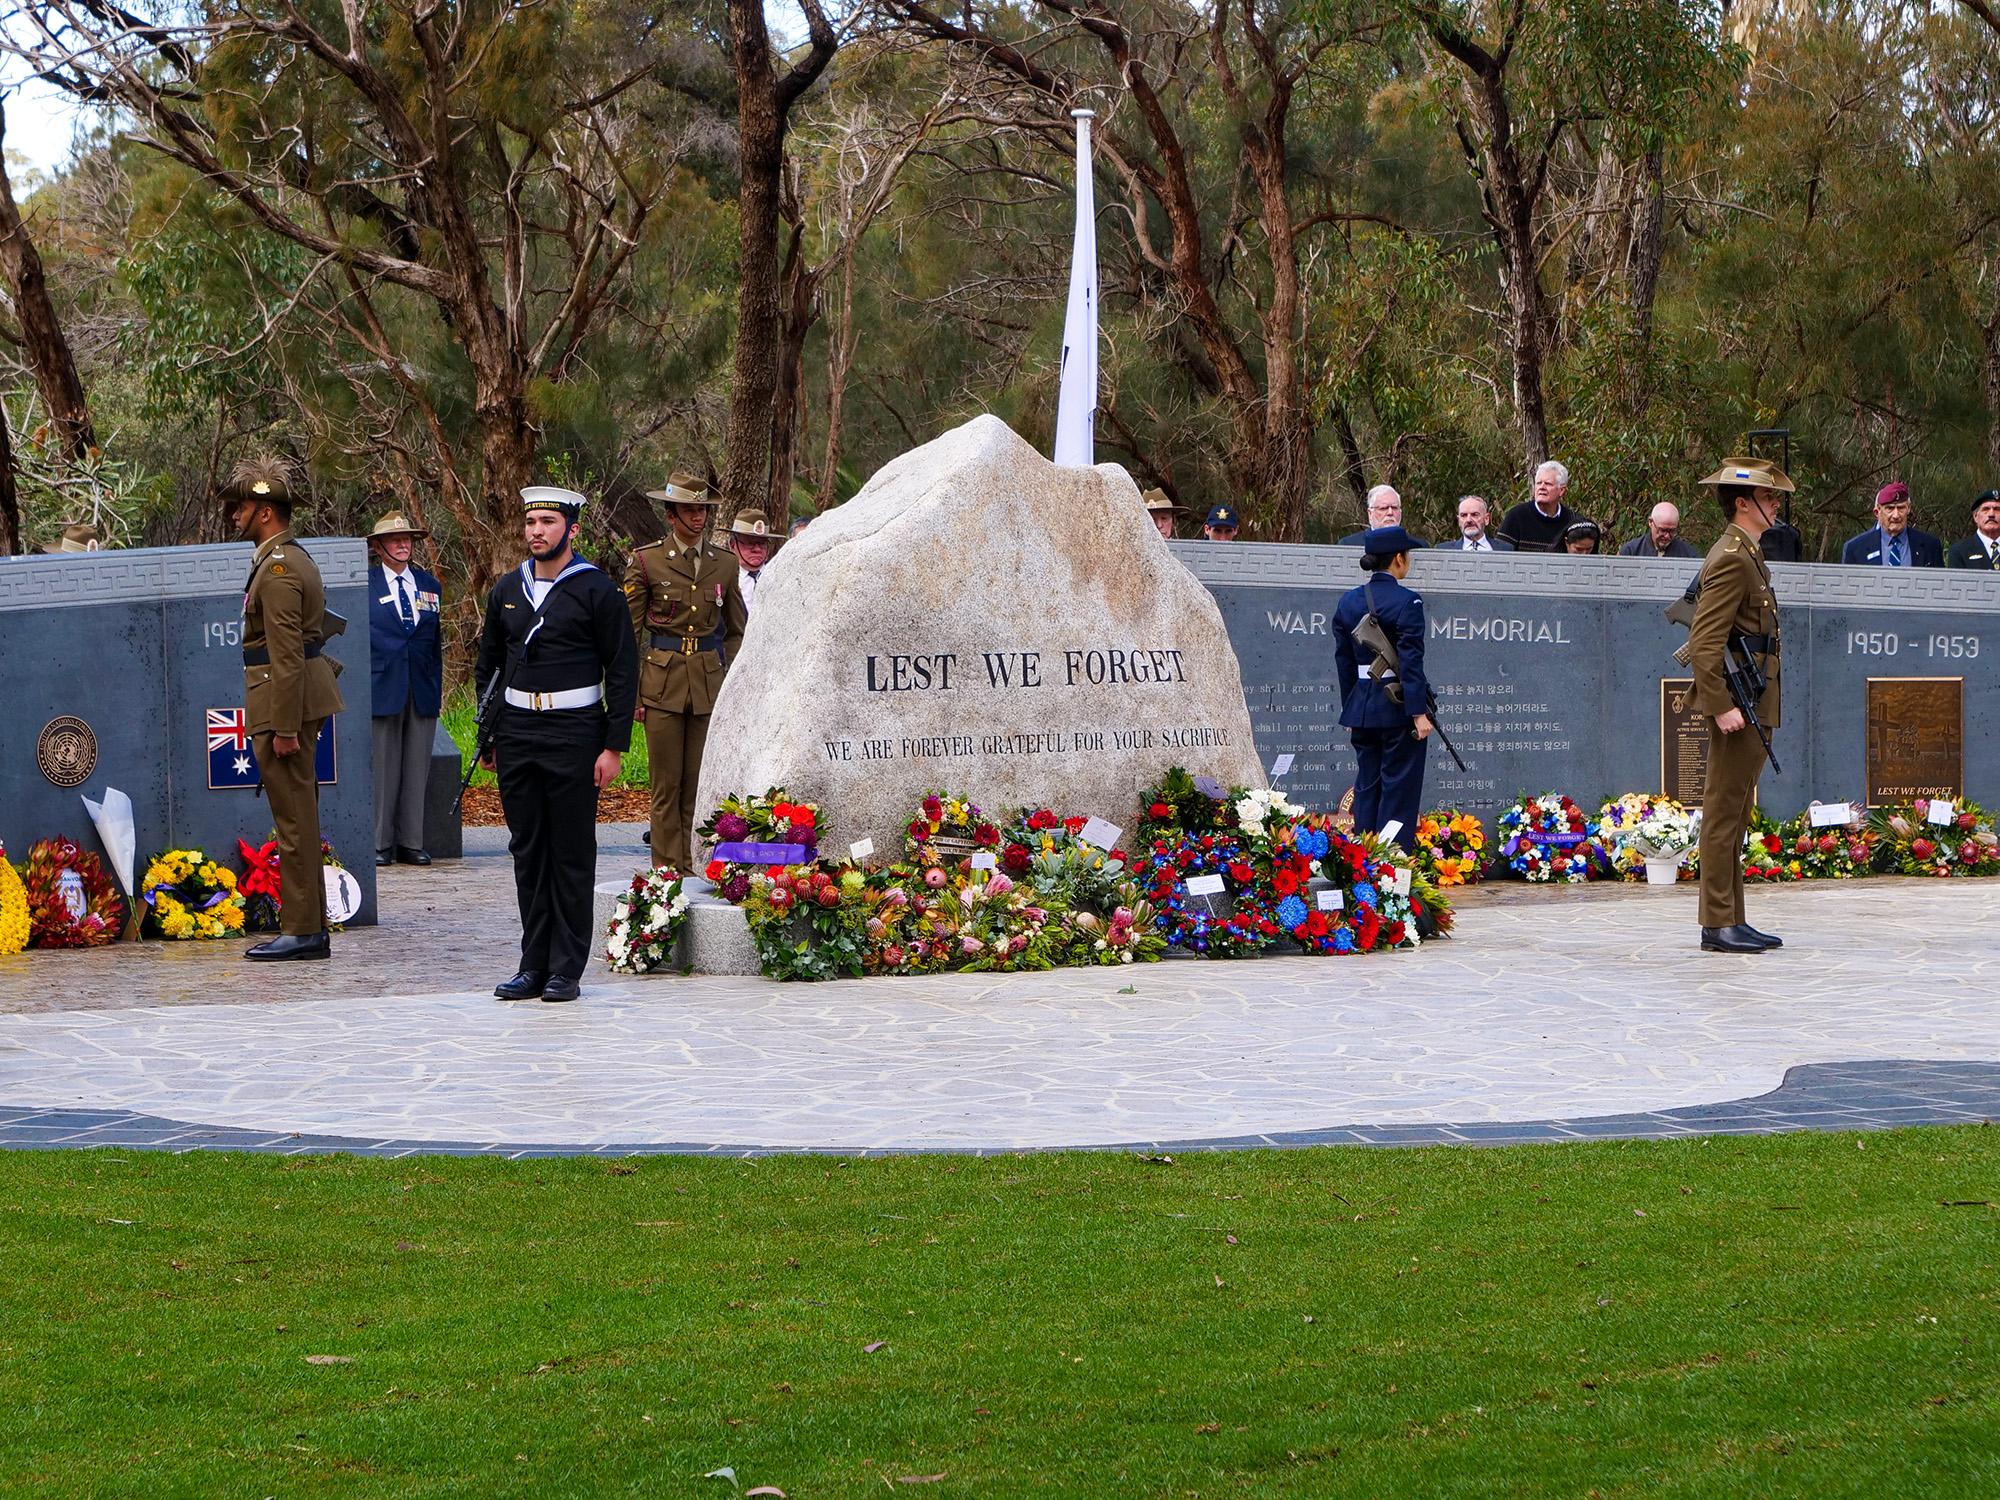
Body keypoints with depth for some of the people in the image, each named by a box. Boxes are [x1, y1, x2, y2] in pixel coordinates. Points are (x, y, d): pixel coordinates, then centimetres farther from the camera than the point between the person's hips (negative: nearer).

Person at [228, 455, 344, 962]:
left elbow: (286, 653, -20)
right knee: (298, 819, 13)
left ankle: (302, 931, -4)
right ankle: (307, 927, 17)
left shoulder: (278, 568, -16)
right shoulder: (292, 559, 17)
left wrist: (284, 727, -21)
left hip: (286, 705, -10)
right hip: (302, 700, 10)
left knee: (295, 820, -6)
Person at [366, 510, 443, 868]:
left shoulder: (430, 586, 14)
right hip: (382, 688, -4)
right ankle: (380, 843, 3)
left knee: (417, 768, 4)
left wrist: (438, 684, 11)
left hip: (423, 690, 4)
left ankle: (411, 842, 8)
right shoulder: (365, 586, 2)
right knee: (382, 768, -3)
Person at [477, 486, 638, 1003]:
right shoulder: (506, 591, 11)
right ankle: (534, 965, 14)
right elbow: (487, 665, 19)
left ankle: (566, 970, 4)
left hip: (574, 734, -5)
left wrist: (613, 747, -10)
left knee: (572, 853, -1)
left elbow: (623, 670, -5)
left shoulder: (597, 590, -5)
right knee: (527, 851, 7)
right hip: (516, 734, 5)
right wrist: (489, 736, 12)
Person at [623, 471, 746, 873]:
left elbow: (736, 631, 17)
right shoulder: (645, 561, 0)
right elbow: (629, 632, 2)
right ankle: (668, 871, 3)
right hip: (662, 681, -2)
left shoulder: (724, 563, 9)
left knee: (700, 783, 2)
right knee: (667, 784, -2)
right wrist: (631, 692, -3)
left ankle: (695, 868, 6)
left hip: (711, 683, 2)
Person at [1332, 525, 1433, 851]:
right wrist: (1419, 712, -15)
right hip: (1398, 709, -6)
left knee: (1366, 785, 13)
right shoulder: (1407, 602, -12)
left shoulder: (1349, 601, 6)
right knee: (1399, 788, 0)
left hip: (1362, 708, 6)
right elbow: (1411, 661, -17)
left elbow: (1343, 660, 11)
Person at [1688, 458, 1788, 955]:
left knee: (1735, 814, 12)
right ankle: (1718, 925, -5)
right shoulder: (1730, 558, -14)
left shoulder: (1746, 555, 18)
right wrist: (1721, 706, -25)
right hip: (1739, 703, -11)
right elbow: (1705, 643, -21)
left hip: (1754, 706, 11)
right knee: (1724, 812, -7)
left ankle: (1733, 921, 16)